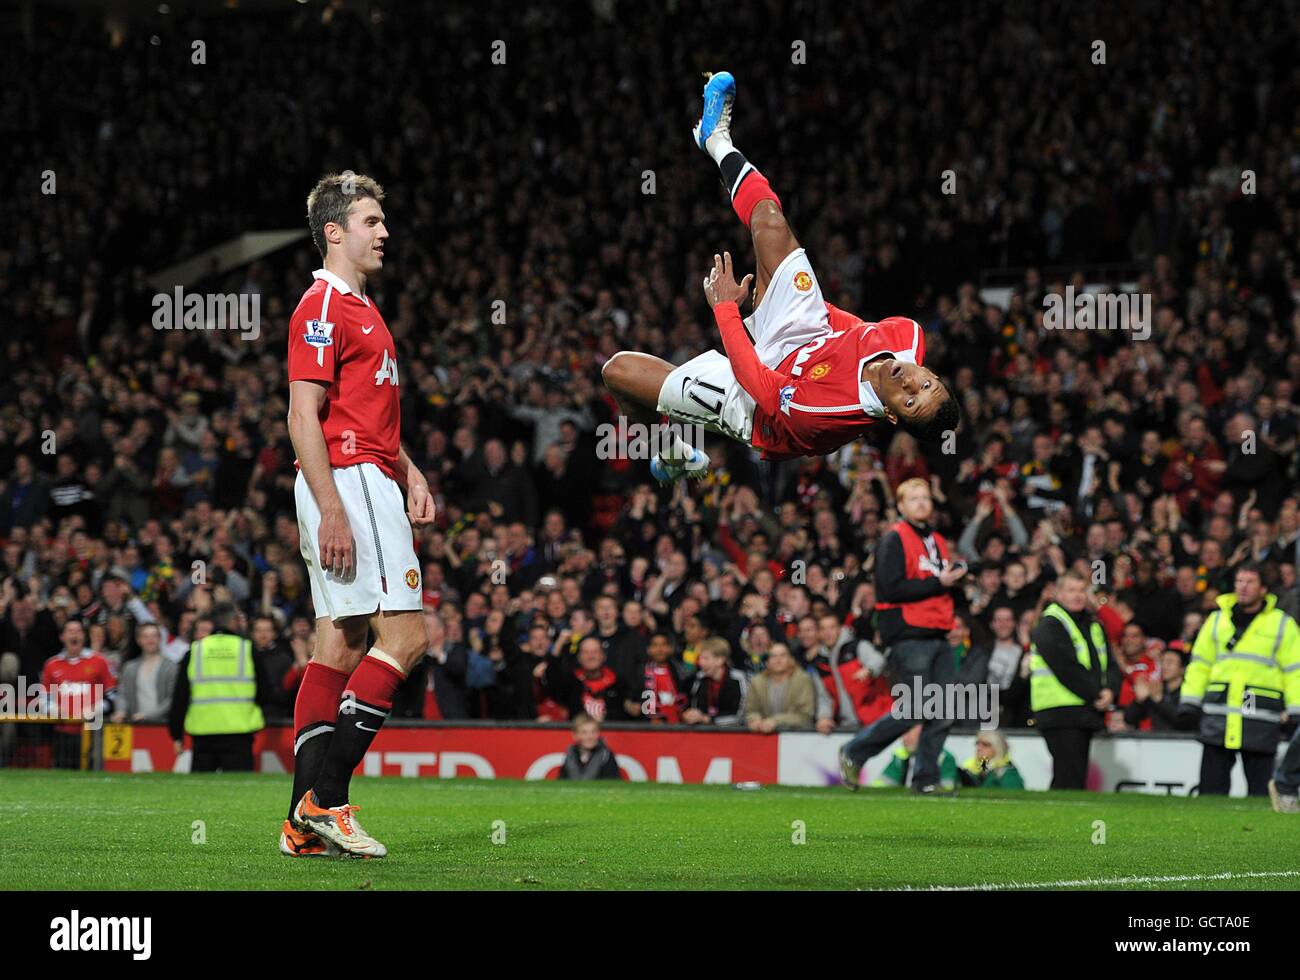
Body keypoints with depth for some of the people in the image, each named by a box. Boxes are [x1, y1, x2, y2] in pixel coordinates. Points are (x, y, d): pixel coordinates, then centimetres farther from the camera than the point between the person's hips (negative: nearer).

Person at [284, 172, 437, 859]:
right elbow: (303, 418, -17)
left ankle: (306, 822, 5)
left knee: (339, 649, 7)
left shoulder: (359, 309, 22)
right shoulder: (322, 307, -10)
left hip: (369, 483, 10)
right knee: (405, 635, -14)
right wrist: (331, 511, -23)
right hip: (347, 486, -10)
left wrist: (410, 474, 19)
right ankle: (324, 796, -15)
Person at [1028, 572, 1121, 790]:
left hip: (1086, 713, 8)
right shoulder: (1049, 626, -6)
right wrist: (1096, 697, -12)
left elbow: (1110, 664, 16)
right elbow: (1067, 669, -15)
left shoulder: (1094, 625, 19)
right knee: (1070, 780, -15)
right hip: (1060, 713, -8)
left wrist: (1109, 691, -5)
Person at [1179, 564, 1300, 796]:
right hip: (1219, 714, 3)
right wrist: (1189, 702, 8)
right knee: (1211, 786, 1)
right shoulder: (1217, 620, 13)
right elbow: (1200, 664, 17)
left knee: (1260, 788, 0)